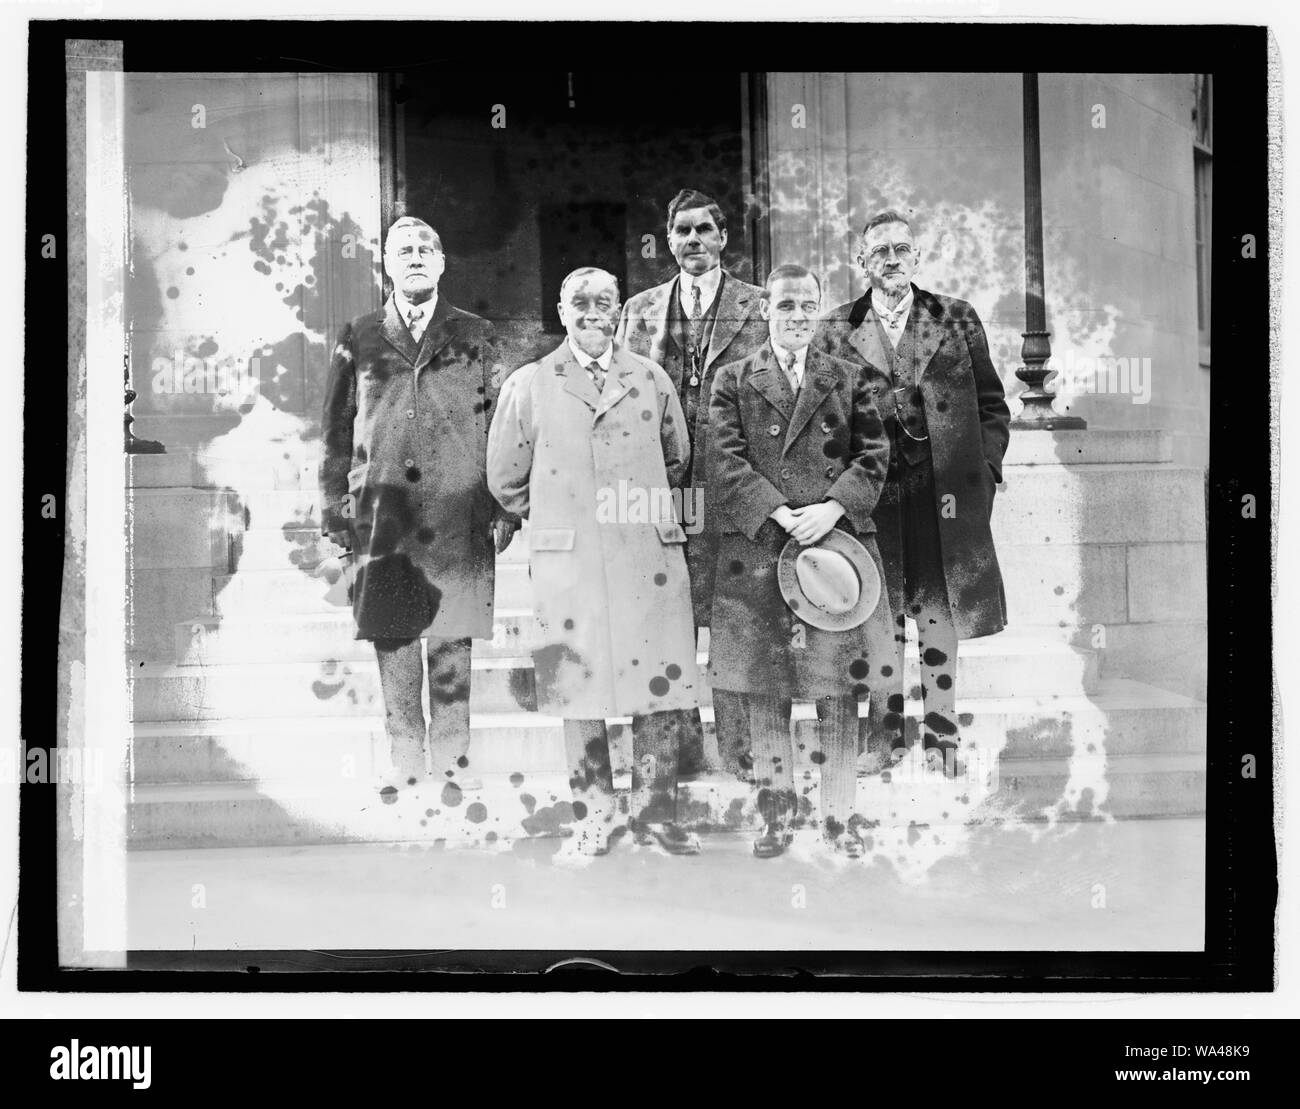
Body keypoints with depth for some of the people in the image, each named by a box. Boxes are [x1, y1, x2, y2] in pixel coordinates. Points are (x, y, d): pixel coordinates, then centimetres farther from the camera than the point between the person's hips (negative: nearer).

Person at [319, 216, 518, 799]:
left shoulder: (475, 336, 8)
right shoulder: (359, 338, 11)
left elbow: (501, 426, 6)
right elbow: (338, 428, 12)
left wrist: (504, 508, -1)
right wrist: (335, 504, 5)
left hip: (457, 510, -1)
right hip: (382, 510, 1)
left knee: (452, 636, 1)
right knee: (390, 635, 4)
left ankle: (452, 755, 12)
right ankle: (405, 757, 15)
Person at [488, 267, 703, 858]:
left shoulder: (651, 379, 11)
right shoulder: (527, 385, 6)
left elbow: (676, 459, 23)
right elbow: (505, 479, 12)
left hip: (650, 559, 2)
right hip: (568, 563, -1)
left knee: (661, 693, 1)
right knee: (580, 694, 1)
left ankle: (654, 814, 14)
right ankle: (593, 815, 14)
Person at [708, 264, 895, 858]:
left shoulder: (849, 379, 13)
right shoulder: (733, 381, 8)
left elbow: (874, 456, 6)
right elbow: (727, 463, -1)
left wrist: (832, 508, -10)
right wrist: (779, 516, -13)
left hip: (837, 541, 1)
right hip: (757, 552, 0)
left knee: (838, 687, 2)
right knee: (763, 690, 3)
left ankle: (841, 813, 11)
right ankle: (776, 811, 15)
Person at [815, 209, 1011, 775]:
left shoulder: (957, 319, 8)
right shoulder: (836, 330, 7)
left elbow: (991, 405, 10)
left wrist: (983, 469, -1)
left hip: (943, 491, 0)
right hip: (872, 494, 0)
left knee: (939, 615, 4)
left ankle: (941, 734, 14)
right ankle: (884, 733, 14)